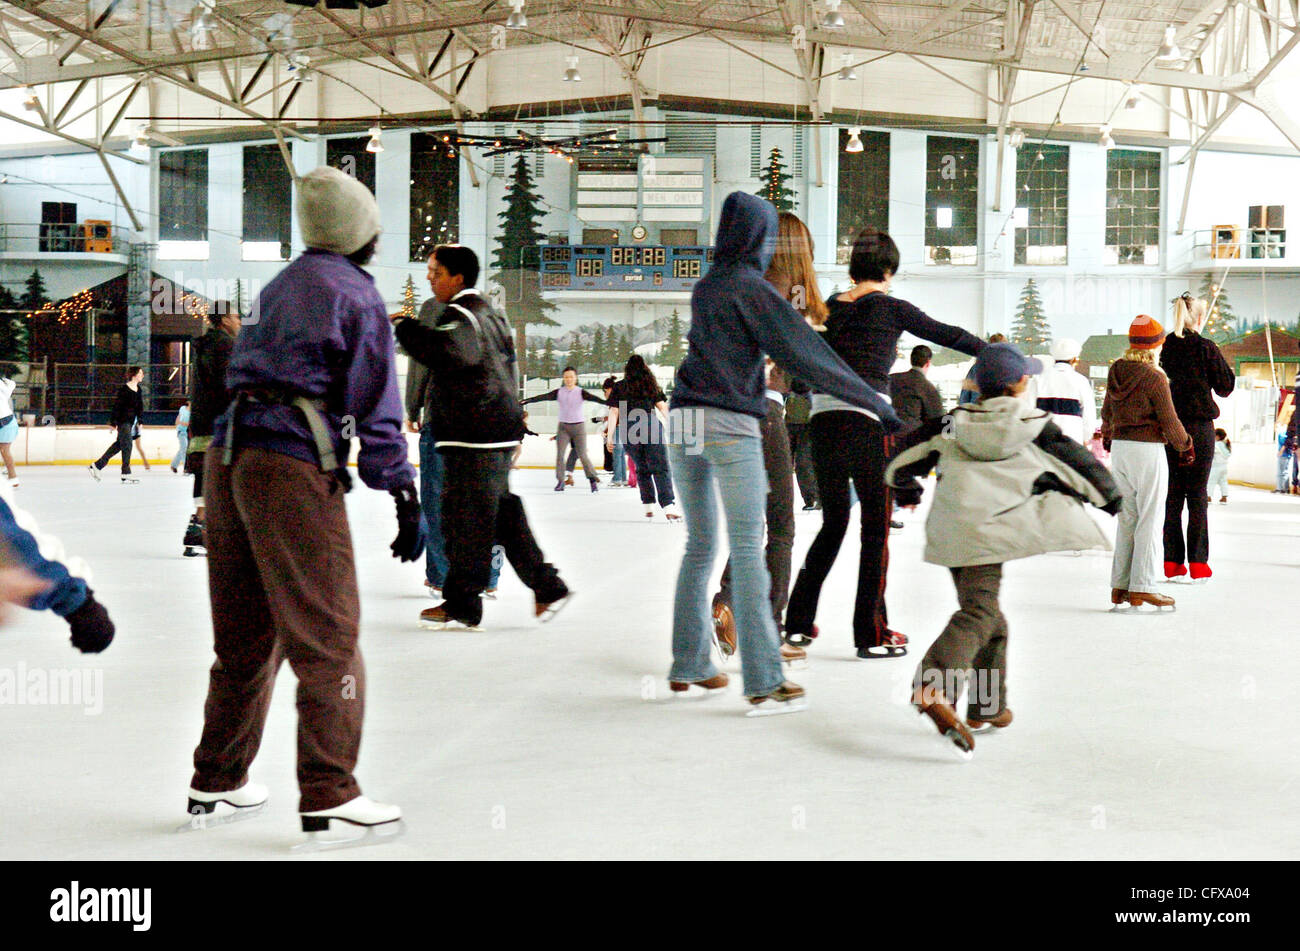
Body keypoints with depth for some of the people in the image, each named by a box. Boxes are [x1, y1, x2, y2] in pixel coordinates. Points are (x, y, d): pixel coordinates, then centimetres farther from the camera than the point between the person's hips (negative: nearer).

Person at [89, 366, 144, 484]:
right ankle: (126, 475, -4)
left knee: (118, 445, 13)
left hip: (131, 422, 9)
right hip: (123, 421, -9)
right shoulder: (124, 389, -13)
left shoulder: (138, 390, 11)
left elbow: (140, 407, 18)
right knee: (127, 446, -8)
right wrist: (113, 422, -15)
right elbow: (116, 406, -14)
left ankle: (96, 465, 21)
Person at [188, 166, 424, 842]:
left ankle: (216, 783, 24)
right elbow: (375, 406, -6)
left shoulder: (281, 286, 20)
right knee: (327, 637, -2)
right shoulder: (355, 293, -3)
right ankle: (328, 795, -3)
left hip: (228, 455, 8)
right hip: (292, 464, -8)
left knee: (245, 635, 16)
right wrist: (403, 494, -4)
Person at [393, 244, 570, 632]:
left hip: (475, 438, -10)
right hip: (499, 431, 10)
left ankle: (461, 606, 3)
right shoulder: (489, 313, 19)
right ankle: (547, 585, 19)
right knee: (502, 512, 15)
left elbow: (441, 349, -33)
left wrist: (404, 326, -20)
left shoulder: (461, 316, -13)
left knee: (466, 517, -3)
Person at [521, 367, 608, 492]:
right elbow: (543, 397, -9)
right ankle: (560, 481, -4)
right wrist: (528, 400, -20)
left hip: (578, 426, -2)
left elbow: (593, 398, -20)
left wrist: (606, 402, -38)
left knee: (582, 455, -3)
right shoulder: (559, 392, 1)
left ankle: (593, 479, 11)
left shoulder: (580, 392, -5)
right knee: (559, 454, -9)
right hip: (563, 427, 2)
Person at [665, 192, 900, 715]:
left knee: (699, 546, 15)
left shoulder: (703, 288, 19)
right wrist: (876, 402, -1)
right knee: (747, 550, -7)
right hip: (730, 425, -7)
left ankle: (687, 665, 19)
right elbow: (806, 354, -7)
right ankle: (763, 682, -8)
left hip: (682, 422, 7)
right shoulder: (752, 288, -5)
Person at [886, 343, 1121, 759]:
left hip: (949, 528, 5)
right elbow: (1078, 463, 12)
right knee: (979, 612, -14)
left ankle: (986, 709, 24)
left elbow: (902, 463, 15)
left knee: (986, 612, 18)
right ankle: (934, 687, -39)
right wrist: (1109, 495, 30)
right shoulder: (1035, 425, 5)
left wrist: (906, 488, 37)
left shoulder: (951, 425, 12)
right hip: (991, 528, -5)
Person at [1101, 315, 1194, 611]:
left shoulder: (1116, 372, 6)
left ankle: (1119, 587, 14)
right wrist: (1185, 446, 6)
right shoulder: (1154, 378, -15)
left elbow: (1107, 412, 18)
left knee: (1126, 518, 13)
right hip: (1147, 450, -7)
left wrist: (1109, 437, 37)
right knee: (1149, 520, 0)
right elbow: (1169, 422, -12)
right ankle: (1141, 589, 1)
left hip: (1119, 448, 7)